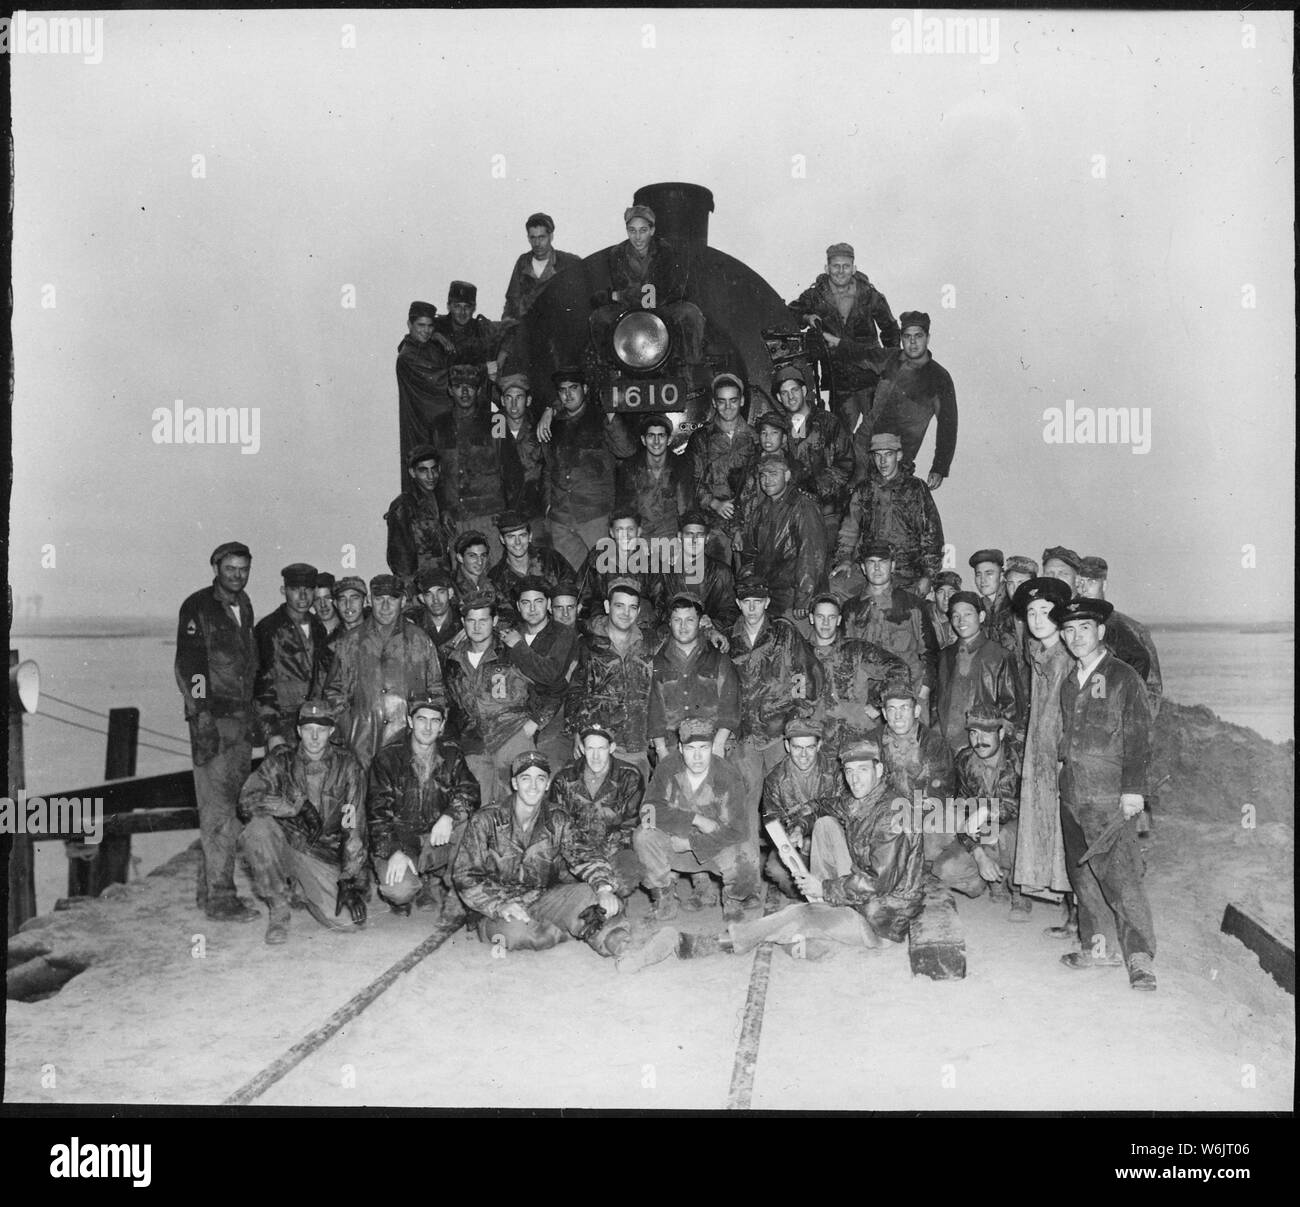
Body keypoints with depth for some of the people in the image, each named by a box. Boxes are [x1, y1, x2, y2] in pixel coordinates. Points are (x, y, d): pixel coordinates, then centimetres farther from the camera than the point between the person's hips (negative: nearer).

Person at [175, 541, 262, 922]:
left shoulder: (244, 608, 17)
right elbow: (189, 666, -13)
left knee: (232, 806, 11)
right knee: (217, 810, -8)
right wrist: (202, 720, -19)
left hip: (240, 718, 8)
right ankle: (219, 897, -5)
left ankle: (209, 888, 20)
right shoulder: (197, 608, -6)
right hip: (213, 719, -8)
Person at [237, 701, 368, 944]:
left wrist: (351, 881, -9)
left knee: (349, 920, -17)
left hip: (323, 856, 1)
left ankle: (299, 888, 17)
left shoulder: (347, 767, -3)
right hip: (284, 844, -1)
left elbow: (354, 830, -4)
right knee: (259, 827, -33)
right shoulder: (281, 759, -3)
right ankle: (278, 909, -12)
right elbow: (247, 800, -17)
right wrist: (297, 805, -26)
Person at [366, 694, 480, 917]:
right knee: (400, 891, -32)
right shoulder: (388, 757, -6)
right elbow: (377, 810, -11)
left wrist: (449, 816, -29)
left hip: (436, 842, 3)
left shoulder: (451, 754, 2)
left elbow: (470, 791, -7)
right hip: (396, 842, -3)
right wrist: (394, 852, -26)